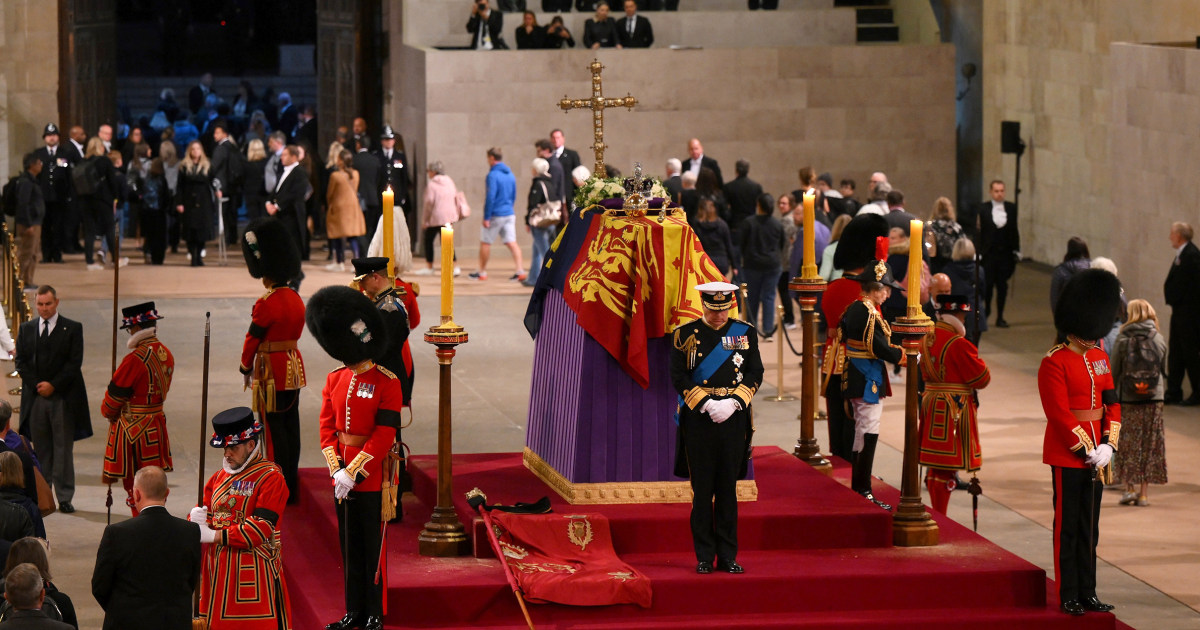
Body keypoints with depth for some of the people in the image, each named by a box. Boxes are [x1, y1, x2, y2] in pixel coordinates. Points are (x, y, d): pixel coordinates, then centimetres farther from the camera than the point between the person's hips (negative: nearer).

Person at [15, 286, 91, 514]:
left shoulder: (72, 329, 2)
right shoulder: (26, 329, 11)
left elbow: (75, 363, -4)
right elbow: (21, 361, 7)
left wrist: (53, 385, -11)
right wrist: (36, 385, -6)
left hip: (63, 398, -3)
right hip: (35, 398, 3)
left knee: (63, 448, -1)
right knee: (41, 449, 5)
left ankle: (65, 497, 2)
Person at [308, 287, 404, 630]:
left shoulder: (387, 383, -12)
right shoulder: (335, 379, 5)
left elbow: (384, 435, -16)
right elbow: (327, 427, 5)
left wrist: (353, 473, -18)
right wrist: (337, 470, -8)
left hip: (372, 479, -5)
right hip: (343, 476, 5)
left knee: (373, 548, 3)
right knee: (349, 548, 12)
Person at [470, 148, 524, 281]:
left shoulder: (493, 175, -13)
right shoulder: (510, 175, 11)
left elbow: (490, 197, -18)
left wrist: (486, 217, -16)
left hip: (496, 215, -7)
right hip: (509, 214, 7)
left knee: (485, 242, 6)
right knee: (511, 243, 2)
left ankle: (482, 272, 13)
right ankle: (520, 271, -10)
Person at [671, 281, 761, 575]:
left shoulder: (745, 332, 6)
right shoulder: (686, 334, 1)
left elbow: (755, 374, 3)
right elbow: (679, 377, -3)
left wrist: (732, 403, -11)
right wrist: (707, 404, -14)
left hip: (734, 418, 1)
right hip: (698, 419, -1)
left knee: (728, 489, 5)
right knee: (702, 490, 1)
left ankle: (728, 556, 10)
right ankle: (704, 557, 6)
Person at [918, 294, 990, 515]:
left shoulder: (926, 338, 6)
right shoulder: (958, 344, -20)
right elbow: (982, 378, -13)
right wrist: (978, 363, 7)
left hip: (931, 404, 9)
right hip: (954, 410, -9)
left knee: (935, 467, 16)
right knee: (945, 469, -5)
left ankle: (935, 512, 24)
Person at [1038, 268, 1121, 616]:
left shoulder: (1099, 357, 10)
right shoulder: (1054, 363, -13)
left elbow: (1112, 403, 10)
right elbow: (1060, 414, -17)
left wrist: (1108, 446, -3)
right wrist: (1088, 451, -17)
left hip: (1095, 454, 7)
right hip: (1068, 455, -7)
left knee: (1089, 528, 11)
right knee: (1068, 526, 0)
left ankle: (1088, 593, 18)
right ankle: (1068, 597, 5)